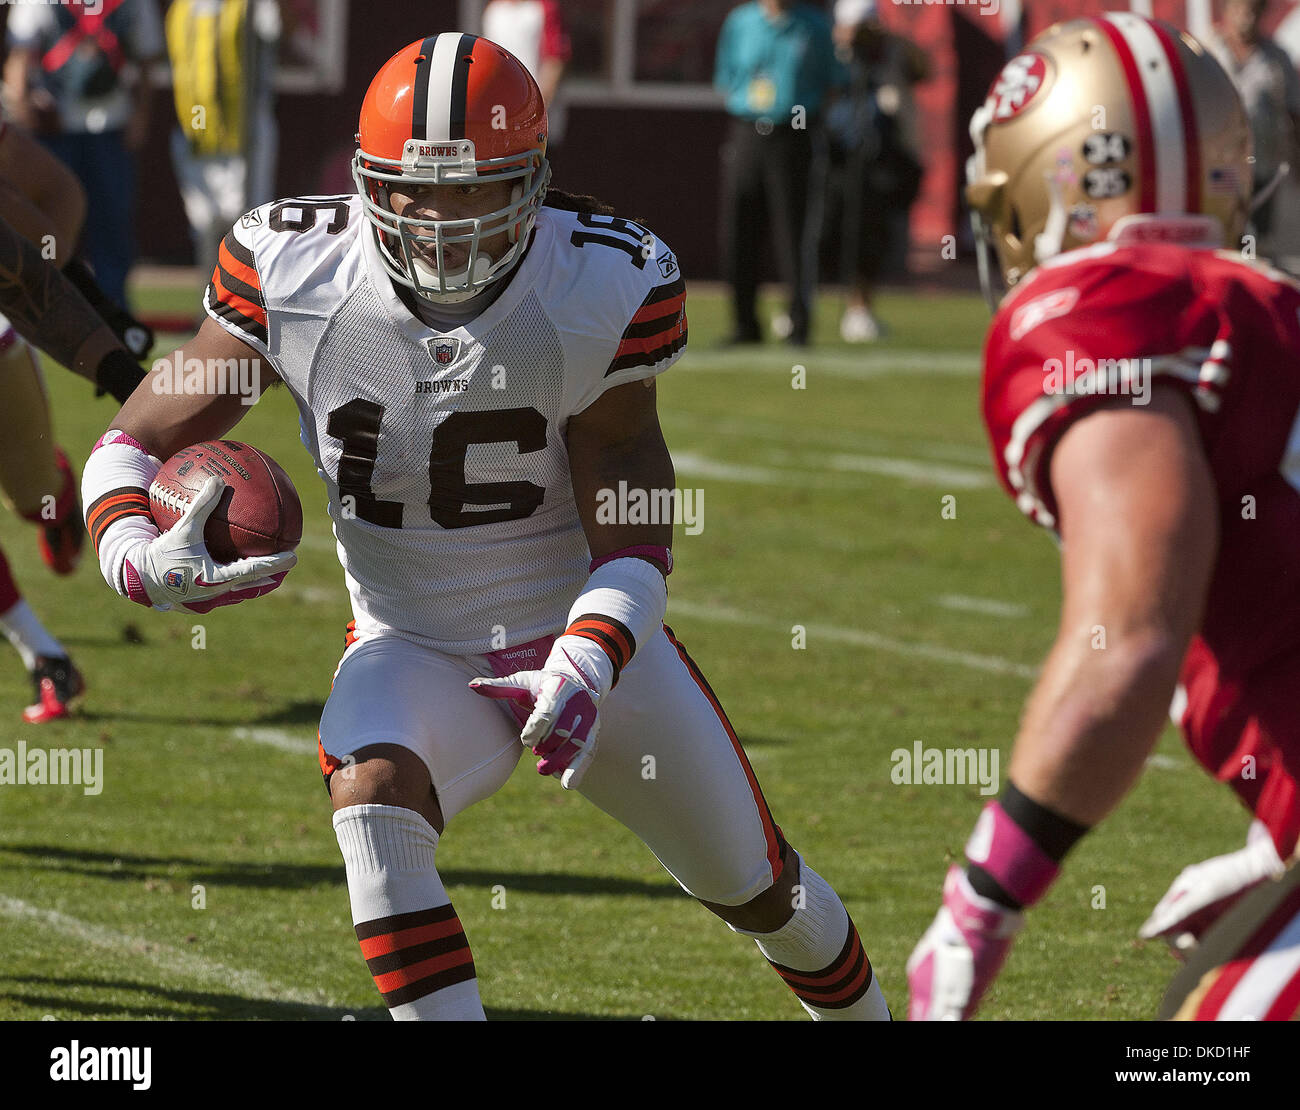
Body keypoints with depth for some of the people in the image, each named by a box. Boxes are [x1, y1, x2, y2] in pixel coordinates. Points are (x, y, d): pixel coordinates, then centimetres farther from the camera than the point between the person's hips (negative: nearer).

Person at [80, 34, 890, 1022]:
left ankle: (863, 1017, 47)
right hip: (414, 652, 0)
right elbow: (138, 441, -9)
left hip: (591, 640, 0)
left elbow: (631, 534, -14)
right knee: (374, 799, -35)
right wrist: (136, 554, -32)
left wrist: (586, 670, -33)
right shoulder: (295, 274, -17)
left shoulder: (601, 289, -19)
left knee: (760, 889, 14)